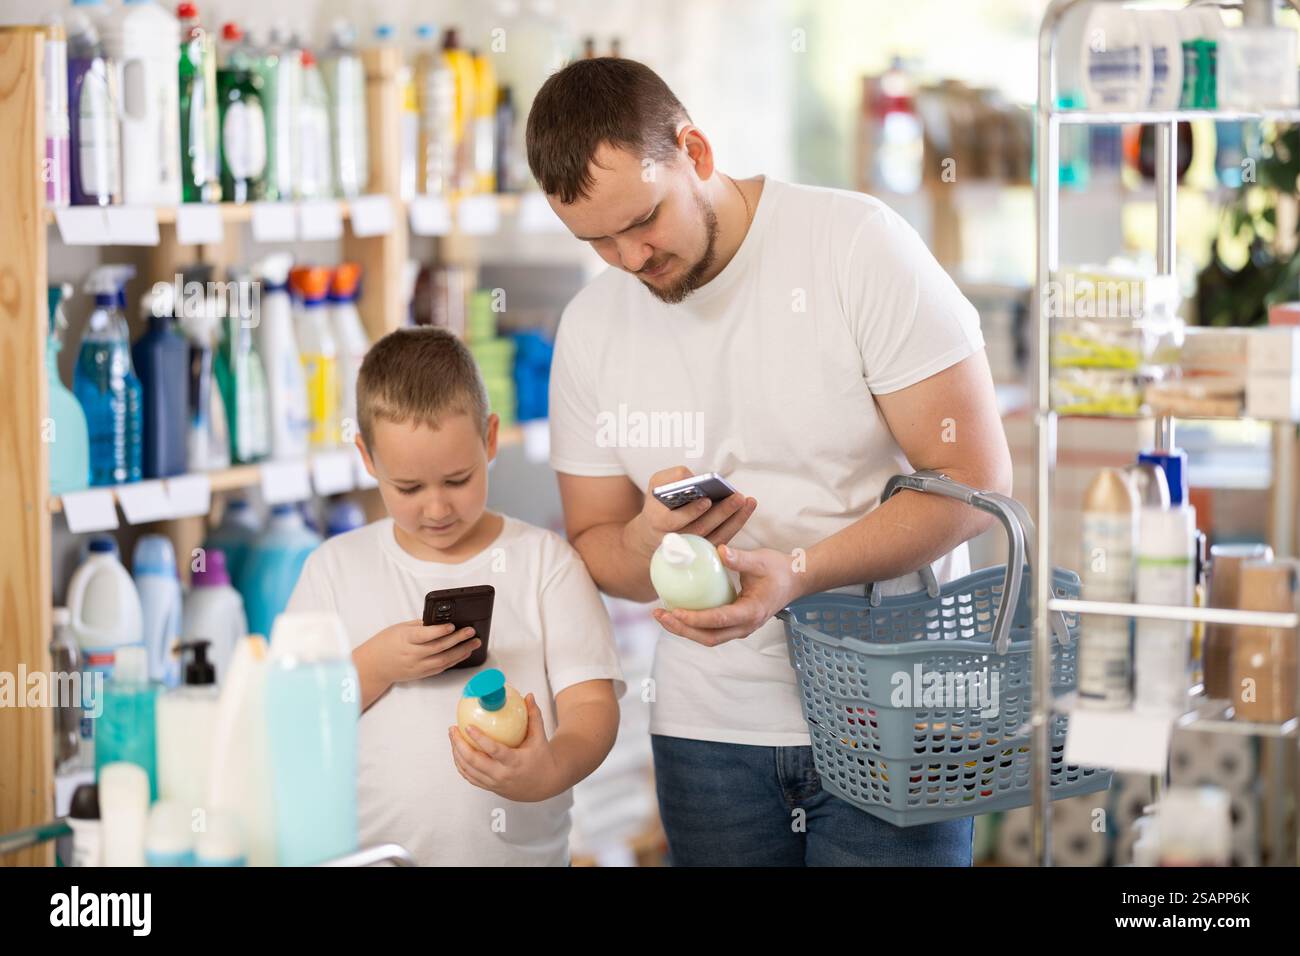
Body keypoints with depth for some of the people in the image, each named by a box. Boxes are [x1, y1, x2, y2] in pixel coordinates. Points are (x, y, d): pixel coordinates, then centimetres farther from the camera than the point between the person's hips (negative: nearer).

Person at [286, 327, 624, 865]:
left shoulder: (544, 560, 5)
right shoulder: (336, 567, 9)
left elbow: (591, 704, -2)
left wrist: (549, 772, -21)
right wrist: (374, 667, -8)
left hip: (519, 852, -2)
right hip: (371, 852, 3)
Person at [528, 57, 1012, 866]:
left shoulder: (857, 246, -10)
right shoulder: (590, 329, 3)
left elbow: (975, 479, -13)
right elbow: (593, 542, 11)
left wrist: (795, 573, -23)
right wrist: (650, 542, -13)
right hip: (708, 731, 4)